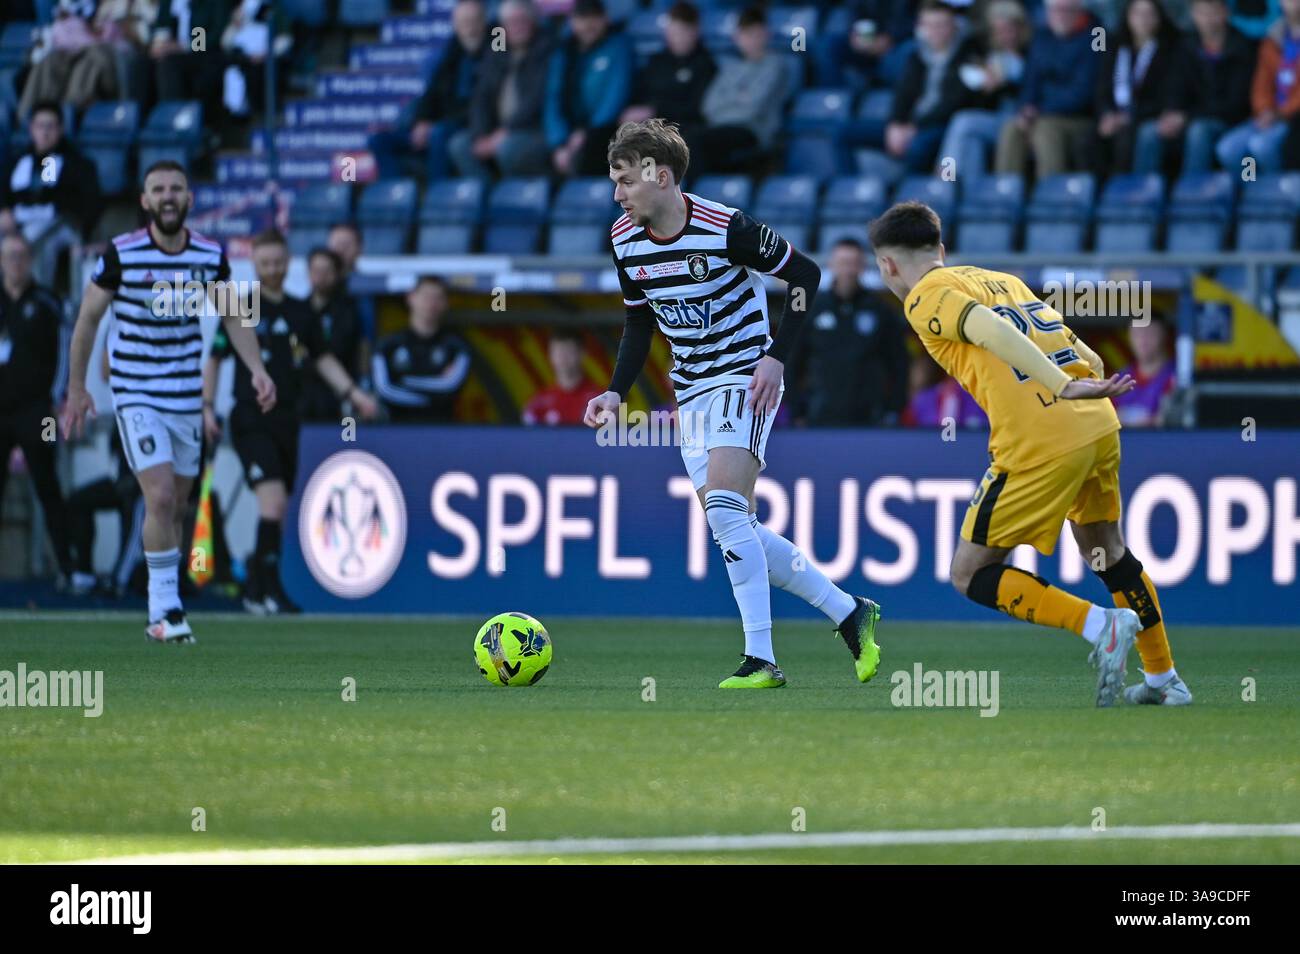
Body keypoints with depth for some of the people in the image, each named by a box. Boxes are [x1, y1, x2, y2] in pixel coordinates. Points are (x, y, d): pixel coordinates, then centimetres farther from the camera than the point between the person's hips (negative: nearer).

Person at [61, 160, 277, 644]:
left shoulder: (211, 255, -1)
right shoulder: (121, 253, -10)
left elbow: (234, 316, 11)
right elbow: (88, 317, 1)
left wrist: (257, 369, -4)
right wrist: (76, 388, 4)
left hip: (187, 398, 4)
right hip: (136, 396, -4)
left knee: (175, 508, 9)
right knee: (161, 499, -17)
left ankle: (162, 609, 22)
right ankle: (165, 610, -10)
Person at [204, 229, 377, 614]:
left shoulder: (300, 312, 11)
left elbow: (322, 359, 20)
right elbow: (214, 359, 3)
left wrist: (353, 393, 8)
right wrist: (207, 408, -5)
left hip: (287, 420, 5)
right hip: (251, 420, -5)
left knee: (276, 511, 8)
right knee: (273, 500, -19)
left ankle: (255, 591, 18)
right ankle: (271, 589, -19)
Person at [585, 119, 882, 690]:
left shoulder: (724, 229, -18)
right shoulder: (625, 241, 2)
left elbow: (804, 274, -9)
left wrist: (776, 357, -17)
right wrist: (616, 393, 3)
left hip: (744, 379, -8)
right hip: (692, 393, 8)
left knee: (723, 508, -23)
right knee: (736, 532, 3)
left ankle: (760, 659, -20)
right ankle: (849, 615, 16)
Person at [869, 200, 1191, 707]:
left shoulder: (926, 298, 3)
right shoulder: (1002, 279, 25)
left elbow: (991, 330, -17)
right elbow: (1088, 361, 20)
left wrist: (1065, 389, -24)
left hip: (1040, 445, -7)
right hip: (1099, 425, 7)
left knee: (970, 574, 5)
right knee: (1106, 550, 28)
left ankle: (1098, 625, -8)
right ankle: (1164, 679, 32)